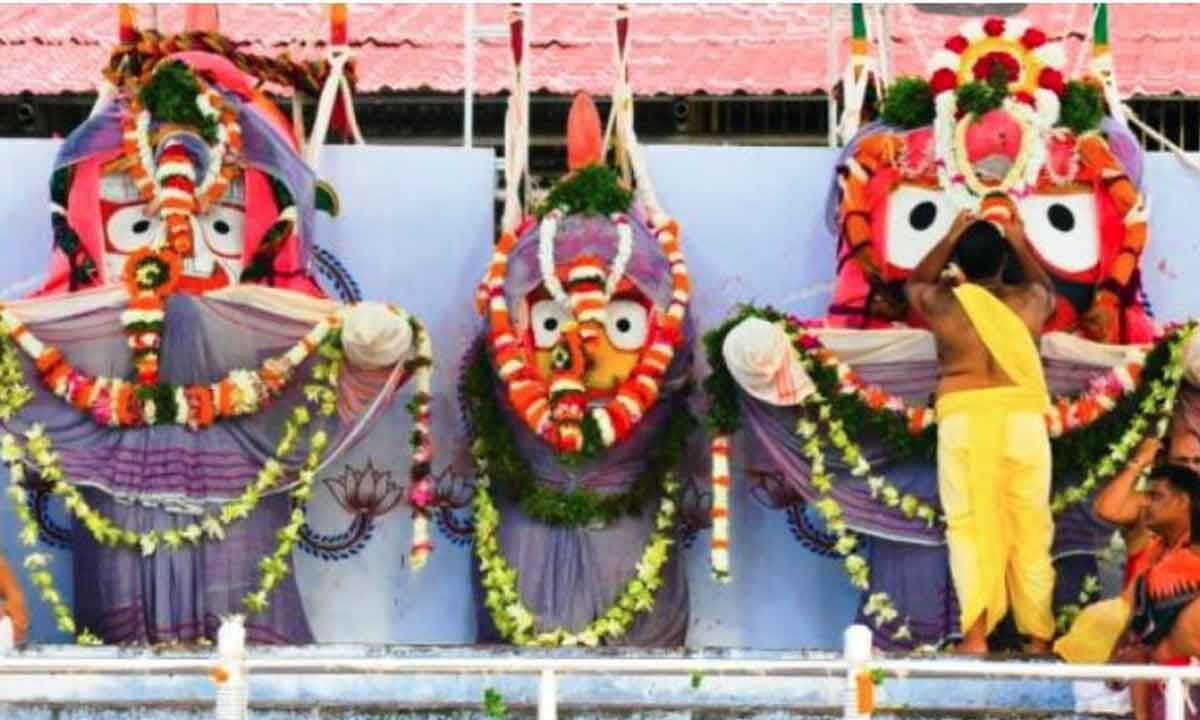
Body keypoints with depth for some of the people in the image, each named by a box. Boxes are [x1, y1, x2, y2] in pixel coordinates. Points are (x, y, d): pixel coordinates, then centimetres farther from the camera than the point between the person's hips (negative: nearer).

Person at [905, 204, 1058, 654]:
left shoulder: (941, 302, 5)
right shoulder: (1028, 301, 9)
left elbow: (915, 283, 30)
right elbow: (1045, 287, 35)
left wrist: (949, 240, 33)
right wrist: (1019, 244, 40)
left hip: (964, 417, -1)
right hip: (1022, 415, 1)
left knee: (971, 525, -1)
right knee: (1030, 527, 6)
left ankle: (976, 632, -13)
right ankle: (1039, 634, 6)